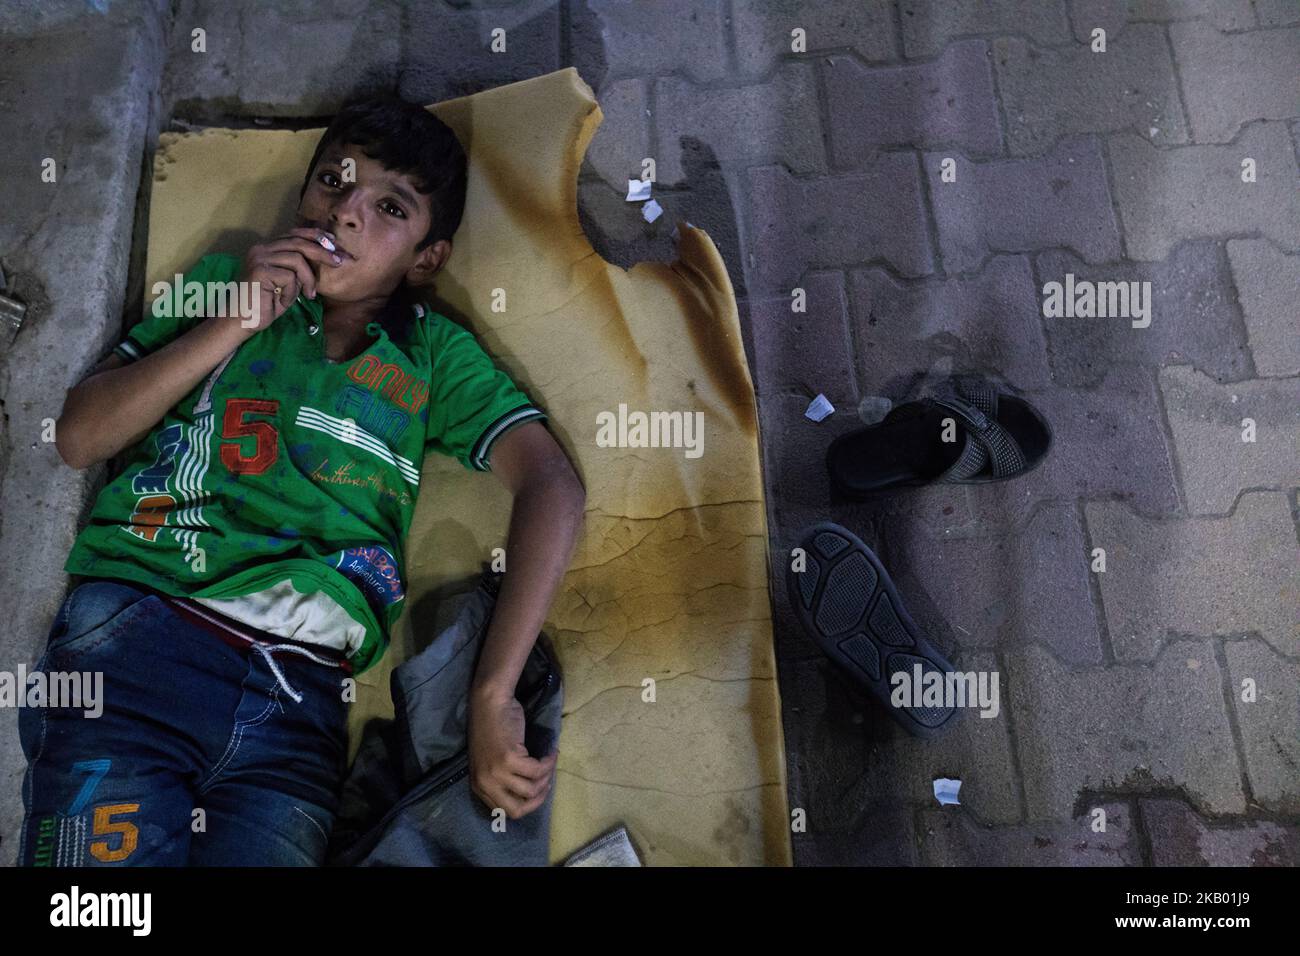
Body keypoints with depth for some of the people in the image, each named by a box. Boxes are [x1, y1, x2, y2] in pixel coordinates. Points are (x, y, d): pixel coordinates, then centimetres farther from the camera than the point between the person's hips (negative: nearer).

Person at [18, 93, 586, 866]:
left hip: (302, 696, 0)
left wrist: (493, 696, -16)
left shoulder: (436, 354, 12)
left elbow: (552, 485, -4)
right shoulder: (225, 279, 17)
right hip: (138, 632, 0)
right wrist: (233, 324, -1)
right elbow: (80, 437, 11)